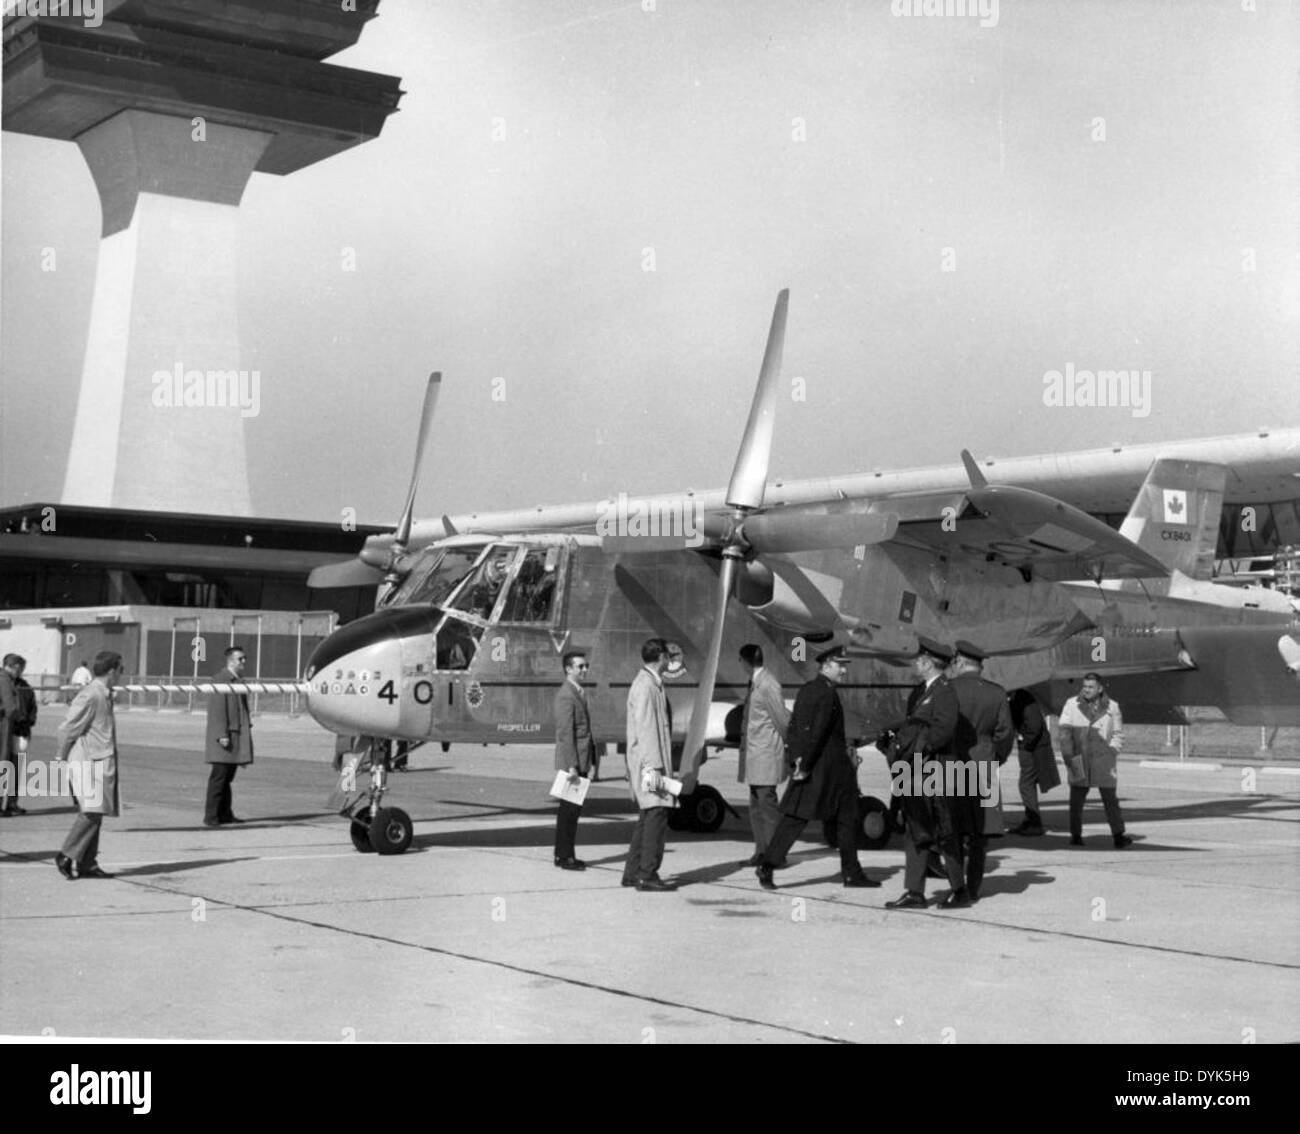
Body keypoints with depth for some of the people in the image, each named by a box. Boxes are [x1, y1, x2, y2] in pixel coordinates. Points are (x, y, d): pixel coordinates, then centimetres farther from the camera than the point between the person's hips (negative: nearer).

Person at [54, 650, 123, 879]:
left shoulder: (104, 695, 16)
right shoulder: (90, 696, -15)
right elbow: (68, 728, -13)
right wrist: (60, 759, -6)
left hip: (102, 760, 10)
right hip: (90, 760, -10)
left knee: (95, 813, 8)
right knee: (92, 811, -15)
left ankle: (87, 864, 10)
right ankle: (67, 855, -10)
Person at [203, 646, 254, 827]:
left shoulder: (238, 681, 17)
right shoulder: (220, 680, -11)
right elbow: (217, 709, -16)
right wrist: (222, 735, -22)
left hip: (237, 736, 9)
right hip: (224, 737, -9)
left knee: (227, 777, 12)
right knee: (219, 777, -8)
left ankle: (224, 814, 17)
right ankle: (211, 817, -5)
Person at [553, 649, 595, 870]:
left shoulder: (580, 693, 16)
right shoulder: (565, 695, -15)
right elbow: (565, 733, -19)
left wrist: (591, 761, 17)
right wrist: (571, 766, -22)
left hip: (581, 761, 9)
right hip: (571, 762, -9)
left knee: (574, 808, 12)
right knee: (569, 809, -4)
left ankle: (566, 854, 18)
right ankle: (564, 856, 2)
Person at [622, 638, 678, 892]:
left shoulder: (650, 683, 18)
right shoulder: (646, 686, -14)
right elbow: (645, 729, -20)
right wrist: (652, 767, -23)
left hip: (646, 763, 11)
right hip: (648, 760, -11)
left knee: (646, 818, 13)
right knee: (656, 816, -10)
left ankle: (632, 873, 17)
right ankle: (647, 876, -9)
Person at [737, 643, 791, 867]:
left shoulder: (767, 684, -15)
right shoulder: (755, 682, 14)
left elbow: (782, 717, -13)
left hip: (766, 752, -10)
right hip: (753, 752, 10)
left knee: (767, 800, -7)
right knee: (755, 803, 10)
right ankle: (761, 852, 15)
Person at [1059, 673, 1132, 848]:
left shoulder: (1111, 707, 7)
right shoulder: (1072, 705, 6)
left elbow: (1118, 734, 12)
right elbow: (1065, 731, 1)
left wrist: (1112, 750, -4)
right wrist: (1067, 755, -8)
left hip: (1103, 761, 0)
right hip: (1079, 760, 1)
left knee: (1110, 798, -3)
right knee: (1076, 799, 3)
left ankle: (1118, 835, 0)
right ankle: (1075, 835, 14)